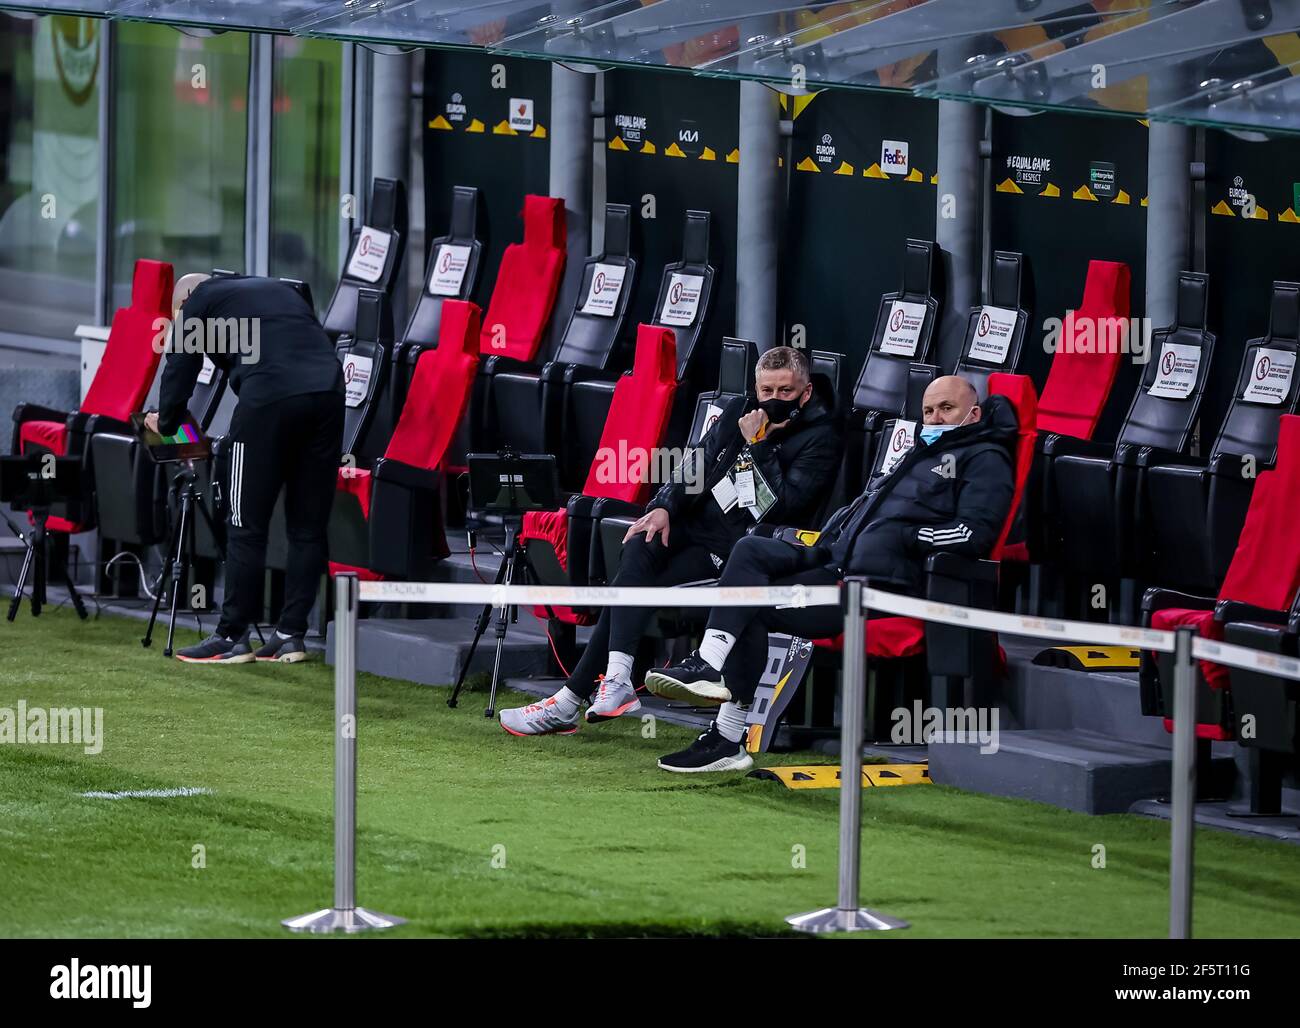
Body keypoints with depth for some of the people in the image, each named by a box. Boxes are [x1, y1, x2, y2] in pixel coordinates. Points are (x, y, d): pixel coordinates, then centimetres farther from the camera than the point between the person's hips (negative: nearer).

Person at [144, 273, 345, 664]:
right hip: (328, 387, 5)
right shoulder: (280, 290, 34)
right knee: (307, 526, 10)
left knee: (246, 525, 3)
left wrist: (165, 423, 36)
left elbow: (180, 368, 18)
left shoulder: (199, 300, 18)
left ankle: (232, 638, 5)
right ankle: (291, 635, 11)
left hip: (271, 395, -5)